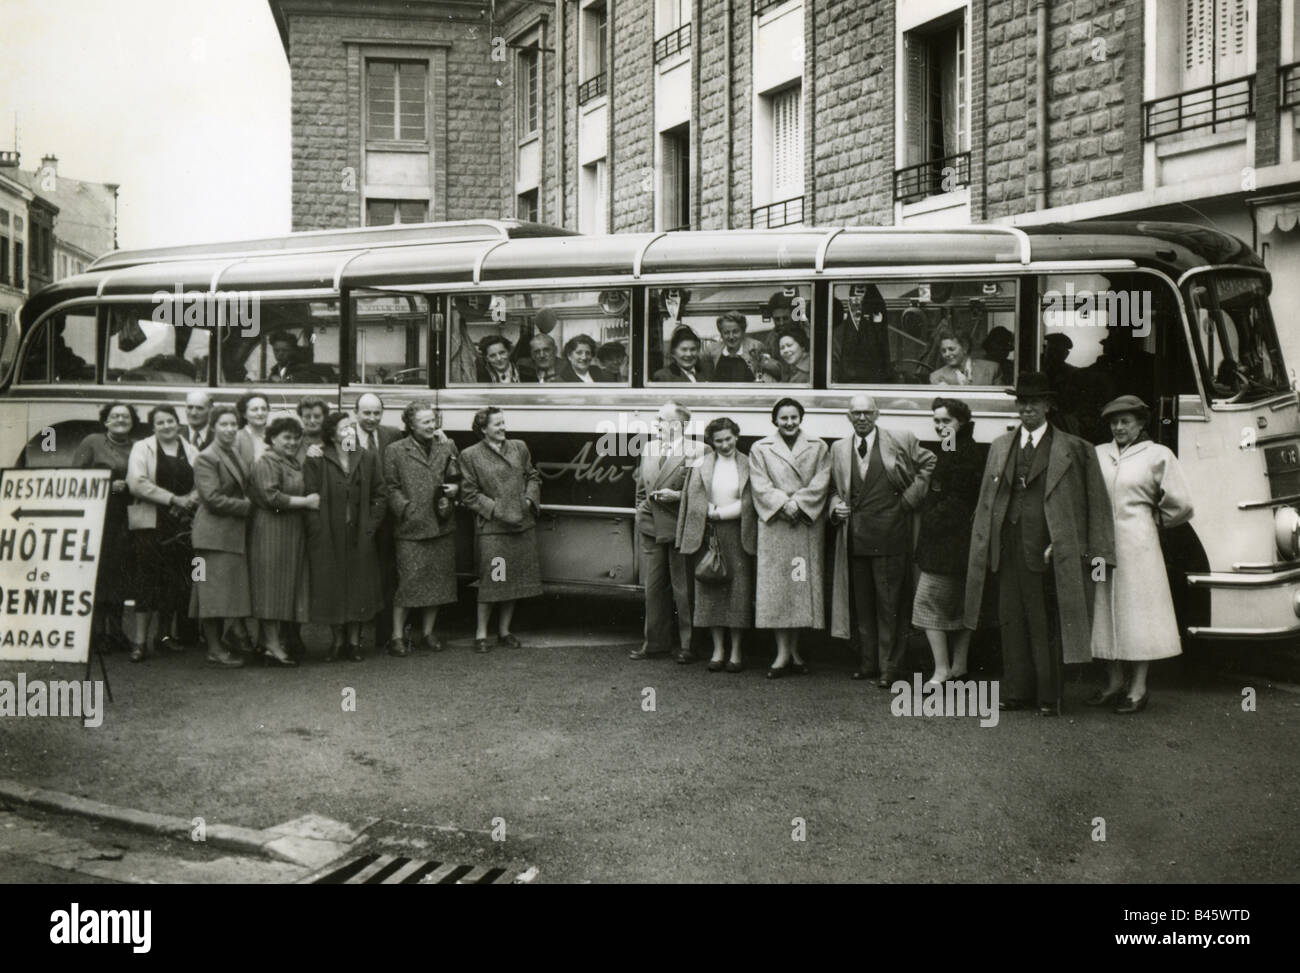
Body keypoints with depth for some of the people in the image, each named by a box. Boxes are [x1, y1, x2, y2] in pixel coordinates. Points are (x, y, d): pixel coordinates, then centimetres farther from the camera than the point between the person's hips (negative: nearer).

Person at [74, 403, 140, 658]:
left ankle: (115, 631, 12)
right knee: (96, 572, -6)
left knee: (119, 576, 4)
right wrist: (108, 486, -12)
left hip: (122, 520, 4)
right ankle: (96, 632, -1)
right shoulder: (92, 443, 4)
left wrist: (125, 487, -3)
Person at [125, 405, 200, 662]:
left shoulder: (191, 452, 14)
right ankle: (140, 640, -6)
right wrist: (173, 499, -14)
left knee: (175, 580, 4)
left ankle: (164, 633, 15)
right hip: (151, 523, -4)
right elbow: (137, 483, -10)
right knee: (148, 578, -7)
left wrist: (187, 501, -12)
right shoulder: (142, 448, 4)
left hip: (182, 523, 4)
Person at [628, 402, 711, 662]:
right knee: (653, 587, 11)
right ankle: (655, 641, 20)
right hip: (651, 526, 6)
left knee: (683, 589, 1)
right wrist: (642, 511, 13)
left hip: (680, 528, -6)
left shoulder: (698, 451, -9)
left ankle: (686, 645, 11)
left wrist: (678, 496, -17)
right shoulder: (648, 449, 12)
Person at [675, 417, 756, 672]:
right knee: (711, 589, 1)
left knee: (738, 590, -2)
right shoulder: (702, 465, 7)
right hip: (709, 534, 1)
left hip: (738, 535, -1)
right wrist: (715, 512, -10)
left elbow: (749, 502, -2)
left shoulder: (747, 465, 3)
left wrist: (719, 513, -8)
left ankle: (736, 652, 5)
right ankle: (718, 650, 8)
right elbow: (695, 499, 2)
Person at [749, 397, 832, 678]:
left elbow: (821, 483, 0)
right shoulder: (760, 449, 9)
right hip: (774, 526, -1)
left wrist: (797, 503, -13)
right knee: (776, 584, -6)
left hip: (808, 526, 1)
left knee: (803, 585, 1)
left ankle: (794, 650, 9)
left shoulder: (818, 448, 11)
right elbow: (760, 486, -1)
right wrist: (783, 503, -15)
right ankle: (783, 652, -2)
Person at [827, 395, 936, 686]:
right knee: (861, 603, 8)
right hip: (854, 536, 4)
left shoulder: (900, 441, 2)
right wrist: (836, 508, 1)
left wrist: (910, 497, 2)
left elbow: (929, 463, 9)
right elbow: (834, 489, 21)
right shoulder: (839, 449, 13)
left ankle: (889, 667, 3)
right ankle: (867, 662, 18)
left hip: (889, 535, -4)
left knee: (890, 603, -3)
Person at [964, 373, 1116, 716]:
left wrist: (1094, 549, -7)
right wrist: (985, 545, 7)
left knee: (1047, 625, 0)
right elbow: (987, 501, 15)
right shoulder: (1000, 447, 15)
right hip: (1009, 548, 4)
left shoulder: (1071, 449, 2)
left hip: (1046, 551, -4)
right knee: (1012, 620, 8)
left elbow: (1091, 503, -1)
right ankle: (1016, 691, 17)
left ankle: (1049, 696, 8)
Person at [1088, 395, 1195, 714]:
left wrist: (1154, 521, 12)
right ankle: (1114, 683, 17)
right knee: (1105, 612, 7)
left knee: (1137, 612, -1)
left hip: (1137, 542, -4)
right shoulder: (1098, 454, 11)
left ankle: (1138, 689, 5)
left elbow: (1181, 505, 2)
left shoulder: (1157, 455, 0)